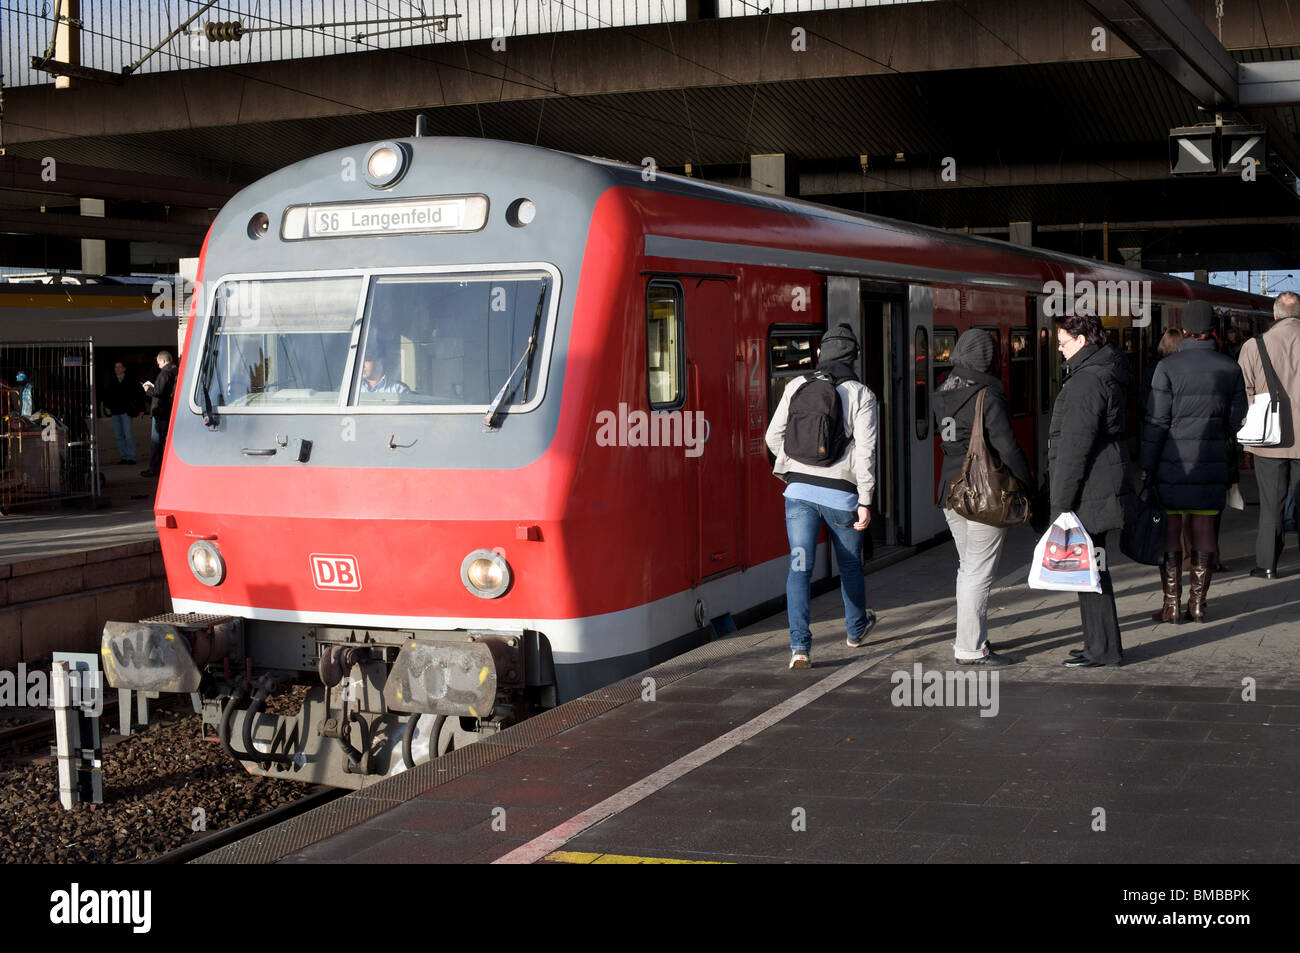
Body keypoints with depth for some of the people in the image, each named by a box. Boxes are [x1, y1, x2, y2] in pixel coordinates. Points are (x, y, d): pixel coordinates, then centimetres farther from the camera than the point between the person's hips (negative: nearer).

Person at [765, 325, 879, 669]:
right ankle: (856, 628, 40)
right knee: (849, 564, 19)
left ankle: (799, 645, -11)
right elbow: (865, 450, -11)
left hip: (800, 489, 1)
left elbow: (774, 437, 5)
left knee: (799, 567, -1)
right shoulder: (861, 395, -5)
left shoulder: (797, 386, 3)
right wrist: (865, 502, -8)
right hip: (841, 492, -1)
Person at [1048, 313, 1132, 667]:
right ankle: (1099, 643, 24)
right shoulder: (1106, 374, 15)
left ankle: (1104, 648, 3)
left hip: (1088, 490, -11)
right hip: (1103, 484, 11)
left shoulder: (1086, 381, -18)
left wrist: (1061, 503, -19)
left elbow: (1074, 448, -21)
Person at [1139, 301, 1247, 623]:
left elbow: (1156, 422, -10)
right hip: (1212, 462, 4)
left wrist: (1146, 466, -5)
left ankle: (1172, 604, 3)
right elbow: (1236, 419, 7)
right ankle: (1198, 602, 13)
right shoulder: (1230, 367, 3)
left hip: (1173, 462, -4)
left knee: (1170, 531, 2)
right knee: (1204, 529, 10)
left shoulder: (1168, 367, -9)